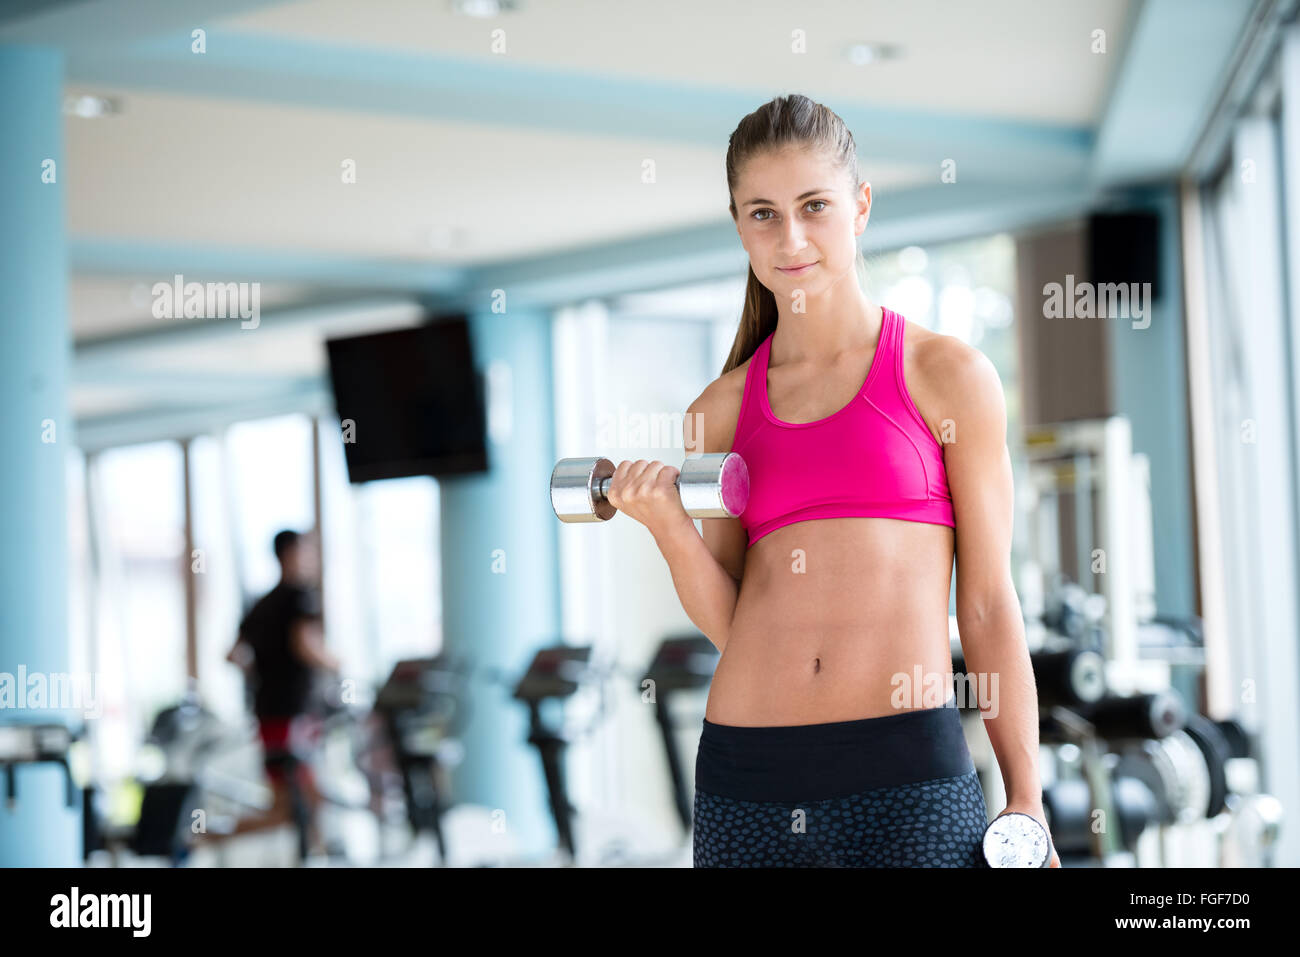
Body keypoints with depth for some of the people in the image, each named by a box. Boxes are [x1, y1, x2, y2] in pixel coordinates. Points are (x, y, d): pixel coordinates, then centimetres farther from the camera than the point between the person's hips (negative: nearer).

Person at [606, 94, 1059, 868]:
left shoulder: (946, 375, 3)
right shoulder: (721, 410, 12)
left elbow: (988, 606, 3)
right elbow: (732, 623, 12)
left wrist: (1027, 802, 1)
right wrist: (670, 528, -5)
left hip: (909, 774, -3)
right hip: (745, 777, 3)